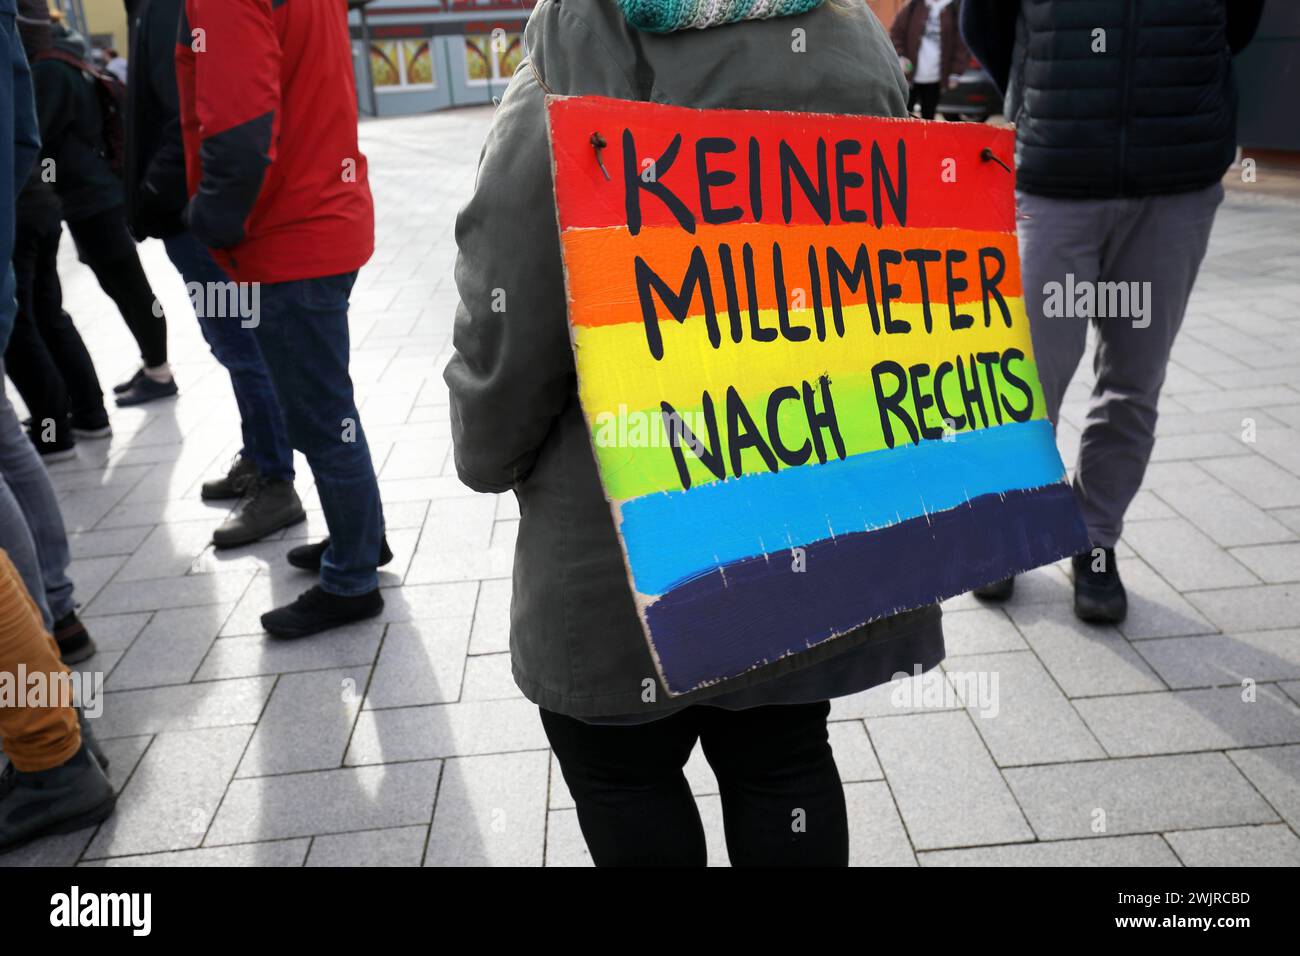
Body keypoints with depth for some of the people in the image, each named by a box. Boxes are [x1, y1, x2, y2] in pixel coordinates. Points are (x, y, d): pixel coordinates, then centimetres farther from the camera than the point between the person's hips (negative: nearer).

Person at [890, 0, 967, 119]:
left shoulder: (955, 11, 0)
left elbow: (962, 45, 1)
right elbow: (896, 33, 4)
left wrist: (956, 73, -4)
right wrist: (900, 57, -10)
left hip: (935, 80, 1)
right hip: (910, 76, -1)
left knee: (928, 118, 10)